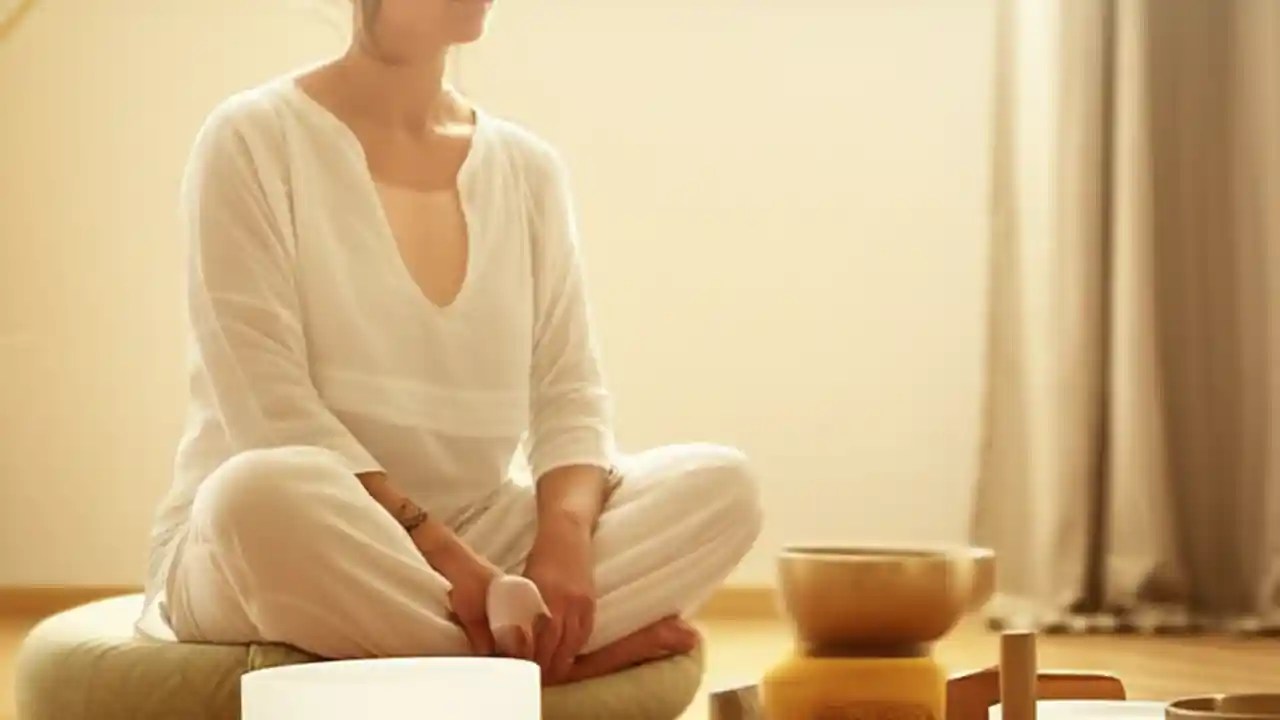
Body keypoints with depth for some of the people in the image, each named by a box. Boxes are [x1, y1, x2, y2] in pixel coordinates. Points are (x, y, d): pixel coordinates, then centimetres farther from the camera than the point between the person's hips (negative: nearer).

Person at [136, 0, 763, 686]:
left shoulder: (529, 168, 7)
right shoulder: (252, 139, -8)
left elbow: (570, 397, 2)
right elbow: (271, 411, -16)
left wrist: (565, 537, -20)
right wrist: (439, 549, -26)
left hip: (472, 539, 5)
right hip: (254, 544, -4)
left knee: (717, 484, -15)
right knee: (270, 491, -40)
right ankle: (559, 653, -21)